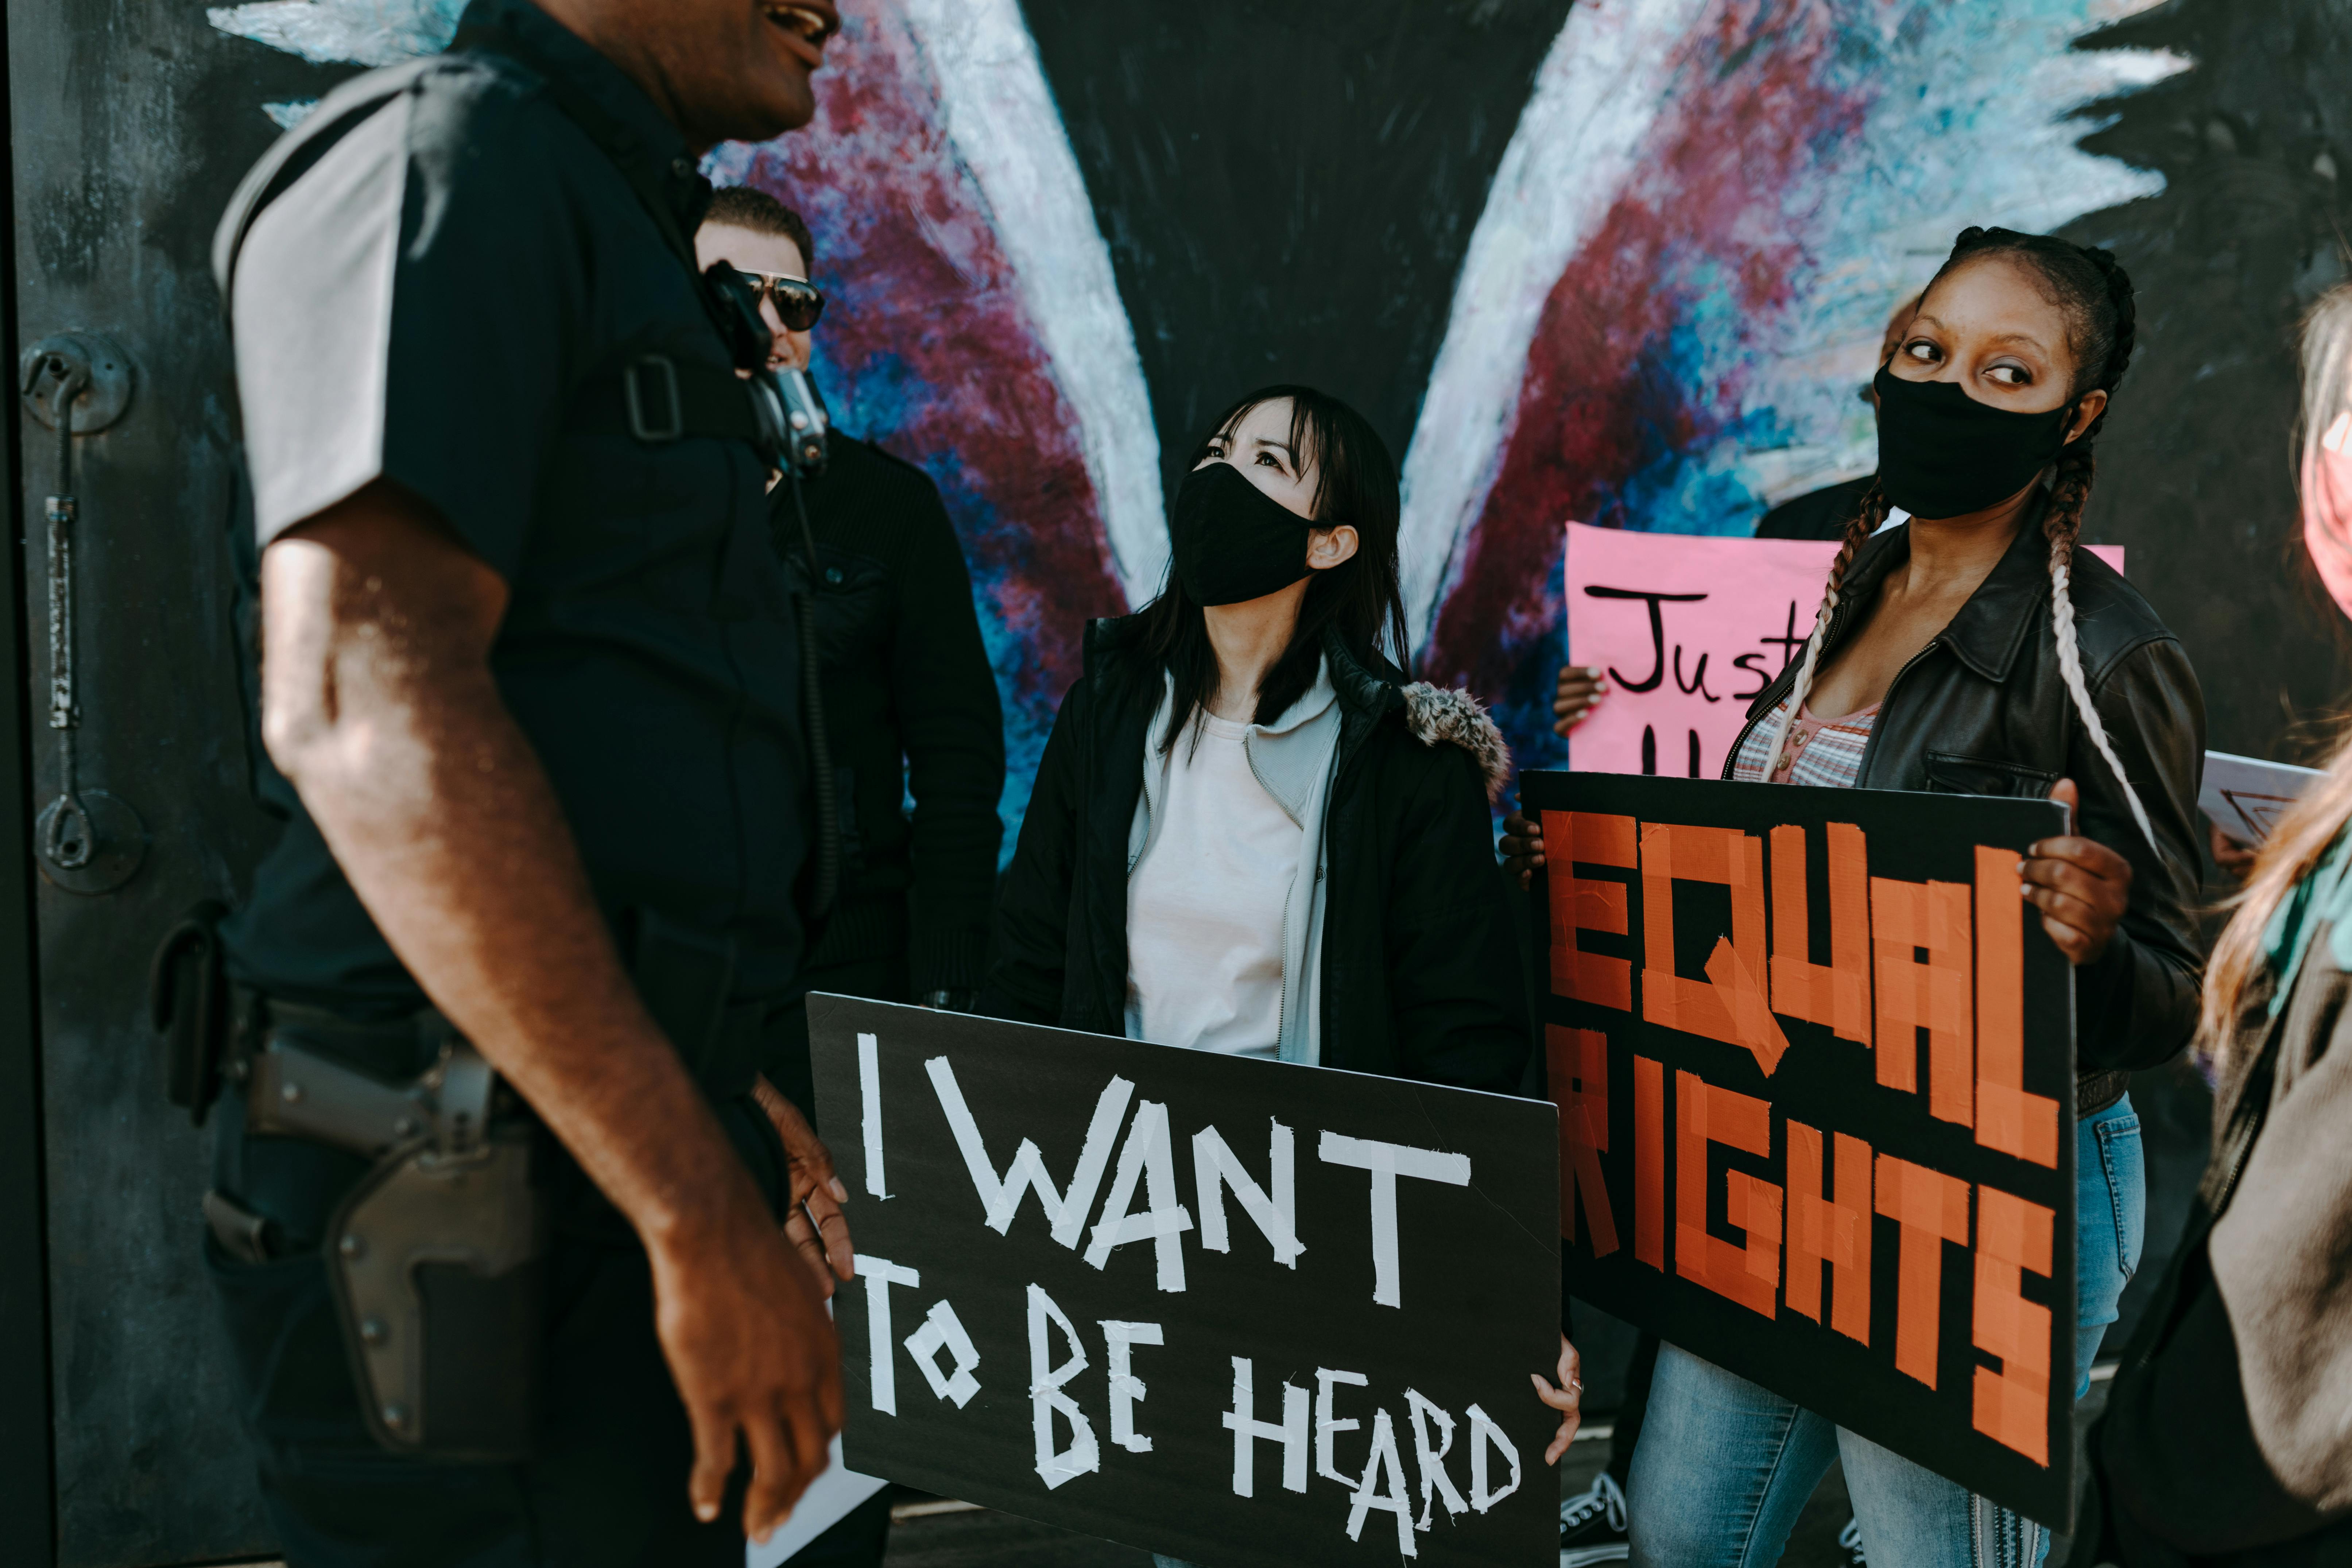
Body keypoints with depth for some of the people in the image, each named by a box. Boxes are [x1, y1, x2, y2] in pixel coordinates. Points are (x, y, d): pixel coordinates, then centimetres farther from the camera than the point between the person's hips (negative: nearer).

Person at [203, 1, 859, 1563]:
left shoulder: (602, 232, 20)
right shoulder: (448, 152, -10)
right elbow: (360, 697, -23)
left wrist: (736, 1092, 25)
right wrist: (700, 1210, -24)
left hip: (631, 1153, 10)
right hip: (474, 1215, -10)